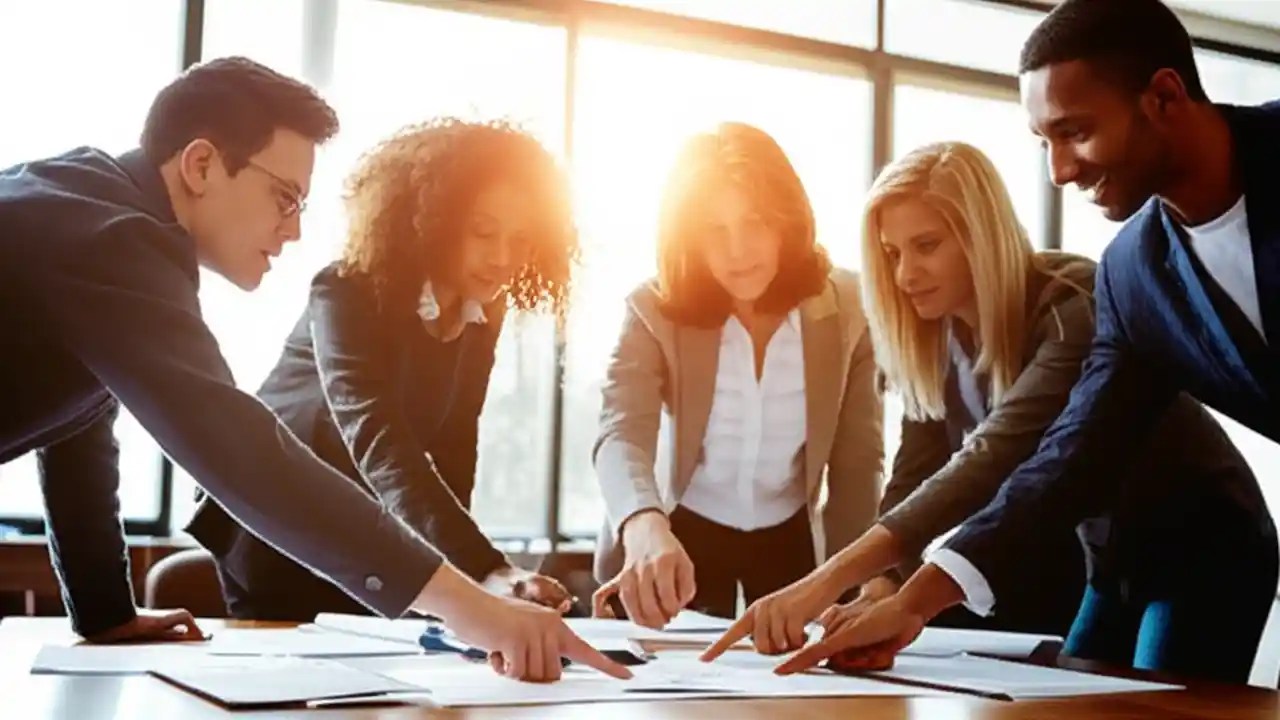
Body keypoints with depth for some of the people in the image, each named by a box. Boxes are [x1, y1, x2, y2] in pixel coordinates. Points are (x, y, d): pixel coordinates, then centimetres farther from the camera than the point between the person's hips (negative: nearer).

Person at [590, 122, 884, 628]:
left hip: (791, 539, 2)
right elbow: (622, 435, -36)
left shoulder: (845, 309, -14)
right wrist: (646, 531, -56)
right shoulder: (654, 311, -21)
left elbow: (858, 460, -8)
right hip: (682, 535, -2)